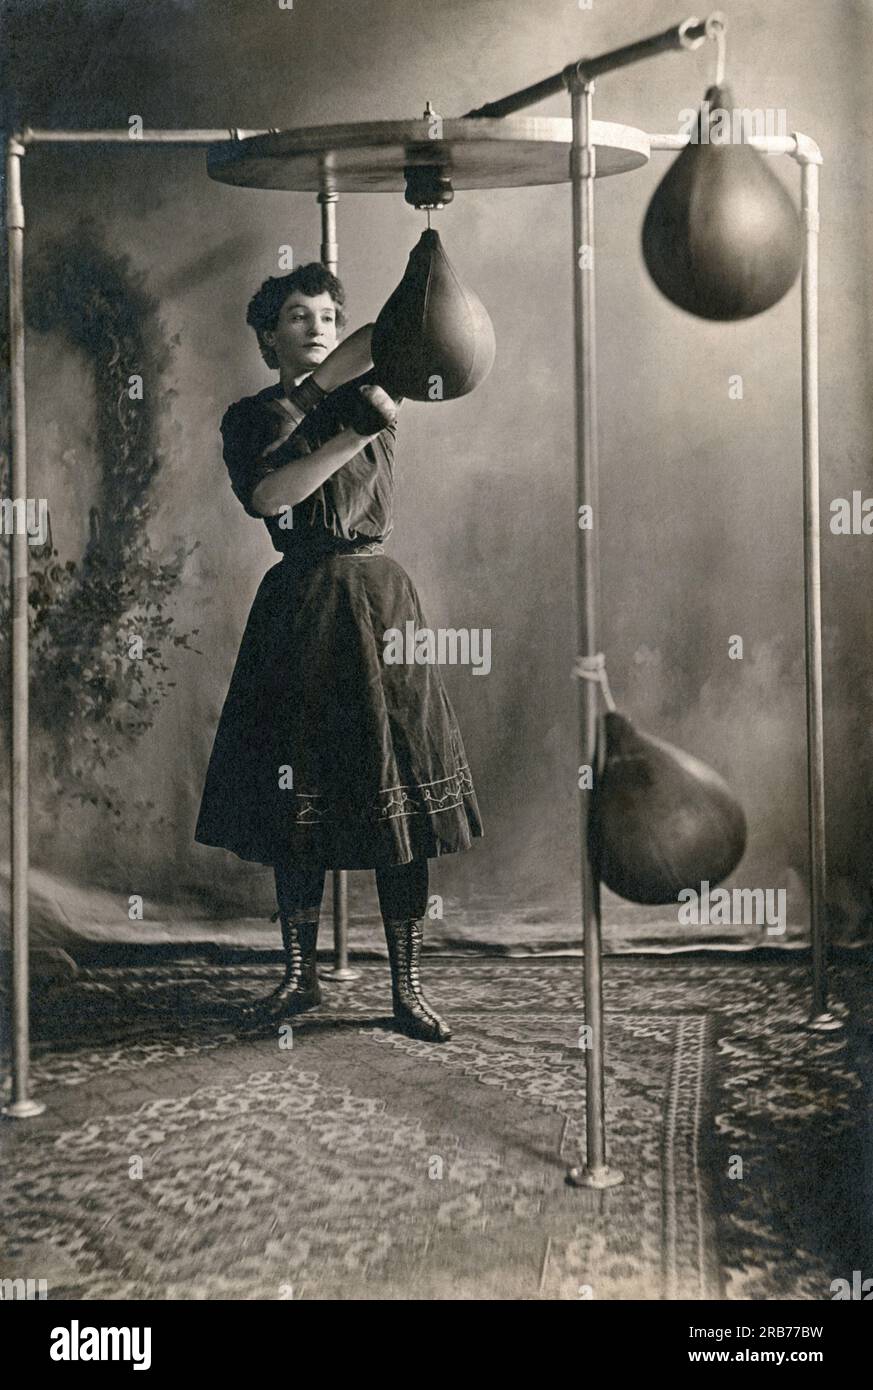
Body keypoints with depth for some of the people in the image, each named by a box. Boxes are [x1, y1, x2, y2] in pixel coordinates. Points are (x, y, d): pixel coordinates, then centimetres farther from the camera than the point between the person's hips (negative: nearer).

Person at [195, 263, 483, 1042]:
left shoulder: (367, 400, 9)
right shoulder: (251, 419, 8)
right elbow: (268, 493, -12)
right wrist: (354, 434, -14)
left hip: (377, 599, 0)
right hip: (297, 607, 1)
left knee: (398, 791, -4)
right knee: (298, 797, 4)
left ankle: (408, 987, 3)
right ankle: (300, 977, 18)